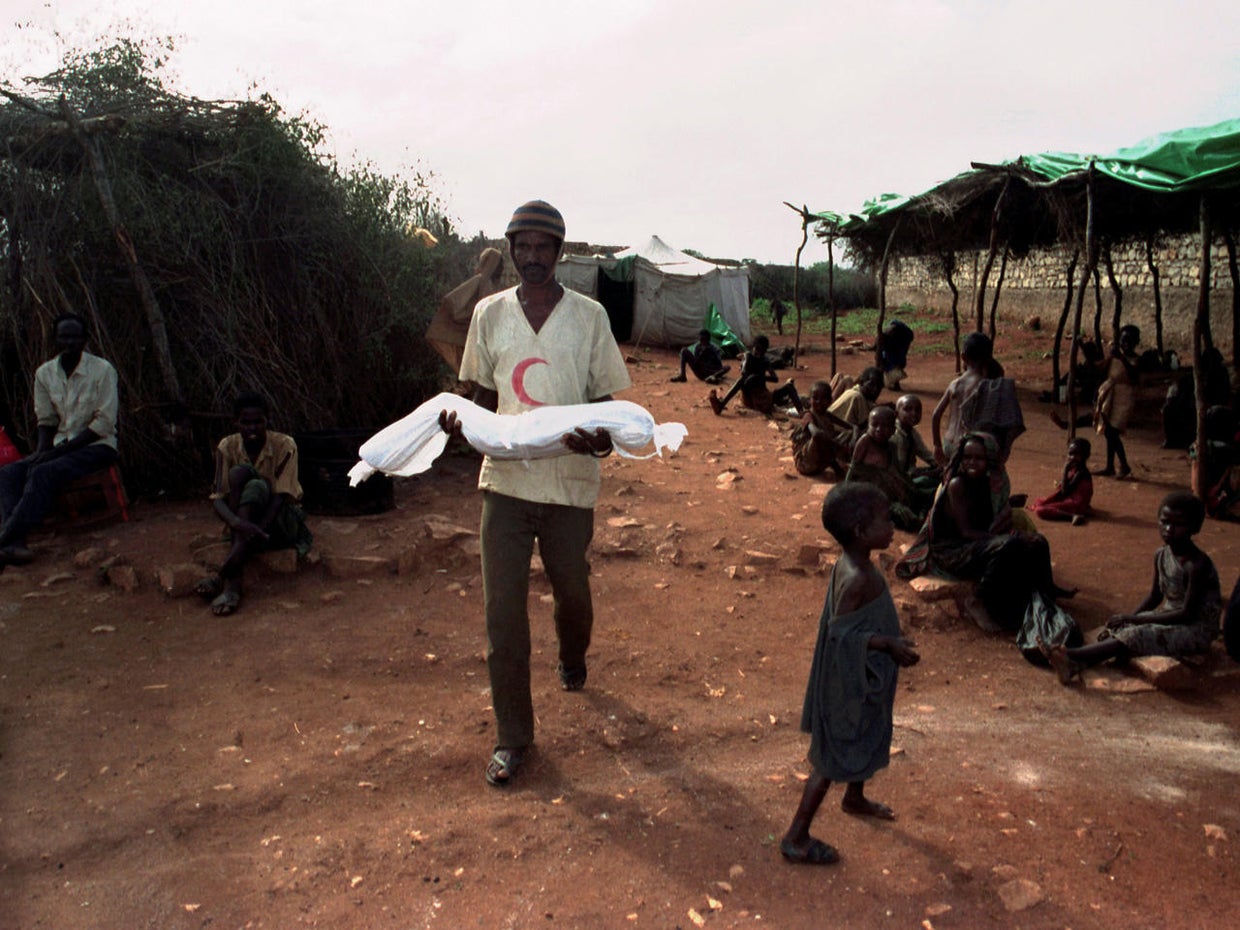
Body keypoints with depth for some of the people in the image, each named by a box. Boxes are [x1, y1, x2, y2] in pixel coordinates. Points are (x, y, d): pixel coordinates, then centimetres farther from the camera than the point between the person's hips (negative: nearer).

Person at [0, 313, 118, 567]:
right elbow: (46, 421, 12)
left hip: (97, 446, -6)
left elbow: (104, 423, -13)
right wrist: (41, 451, -9)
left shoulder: (102, 370, -9)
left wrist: (61, 449, -19)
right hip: (61, 448, 6)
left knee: (42, 473, -31)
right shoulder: (44, 373, 7)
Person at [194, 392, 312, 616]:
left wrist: (256, 532, -36)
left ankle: (226, 575, -39)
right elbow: (217, 498, -16)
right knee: (238, 473, -28)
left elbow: (281, 497, -21)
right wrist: (236, 522, -39)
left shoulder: (284, 445, -13)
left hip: (280, 521, -2)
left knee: (256, 487, -33)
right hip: (244, 519, 2)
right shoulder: (227, 446, -6)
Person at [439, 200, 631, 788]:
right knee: (502, 611, 0)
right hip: (505, 480, 1)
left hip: (570, 481, 0)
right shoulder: (490, 313, 3)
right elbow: (485, 394, 11)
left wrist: (602, 440, -20)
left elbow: (605, 400, 2)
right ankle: (511, 737, 15)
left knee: (572, 592, 17)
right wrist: (462, 423, -11)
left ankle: (572, 659, 53)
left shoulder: (588, 316, -2)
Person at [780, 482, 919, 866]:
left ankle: (855, 799, 56)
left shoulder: (854, 565, -1)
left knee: (867, 740, 29)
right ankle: (796, 838, 15)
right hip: (849, 683, -10)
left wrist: (890, 643, 13)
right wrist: (888, 643, -28)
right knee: (835, 756, 2)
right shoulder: (857, 579, -31)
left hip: (864, 676, 10)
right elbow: (840, 632, -31)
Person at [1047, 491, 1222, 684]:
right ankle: (1076, 665, -37)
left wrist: (1137, 619, -23)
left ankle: (1071, 654, -39)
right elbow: (1154, 597, 12)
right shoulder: (1161, 556, 2)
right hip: (1171, 616, 7)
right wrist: (1129, 618, -2)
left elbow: (1187, 614, -23)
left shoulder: (1197, 565, -22)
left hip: (1197, 630, -7)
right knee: (1123, 627, -16)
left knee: (1140, 636, -27)